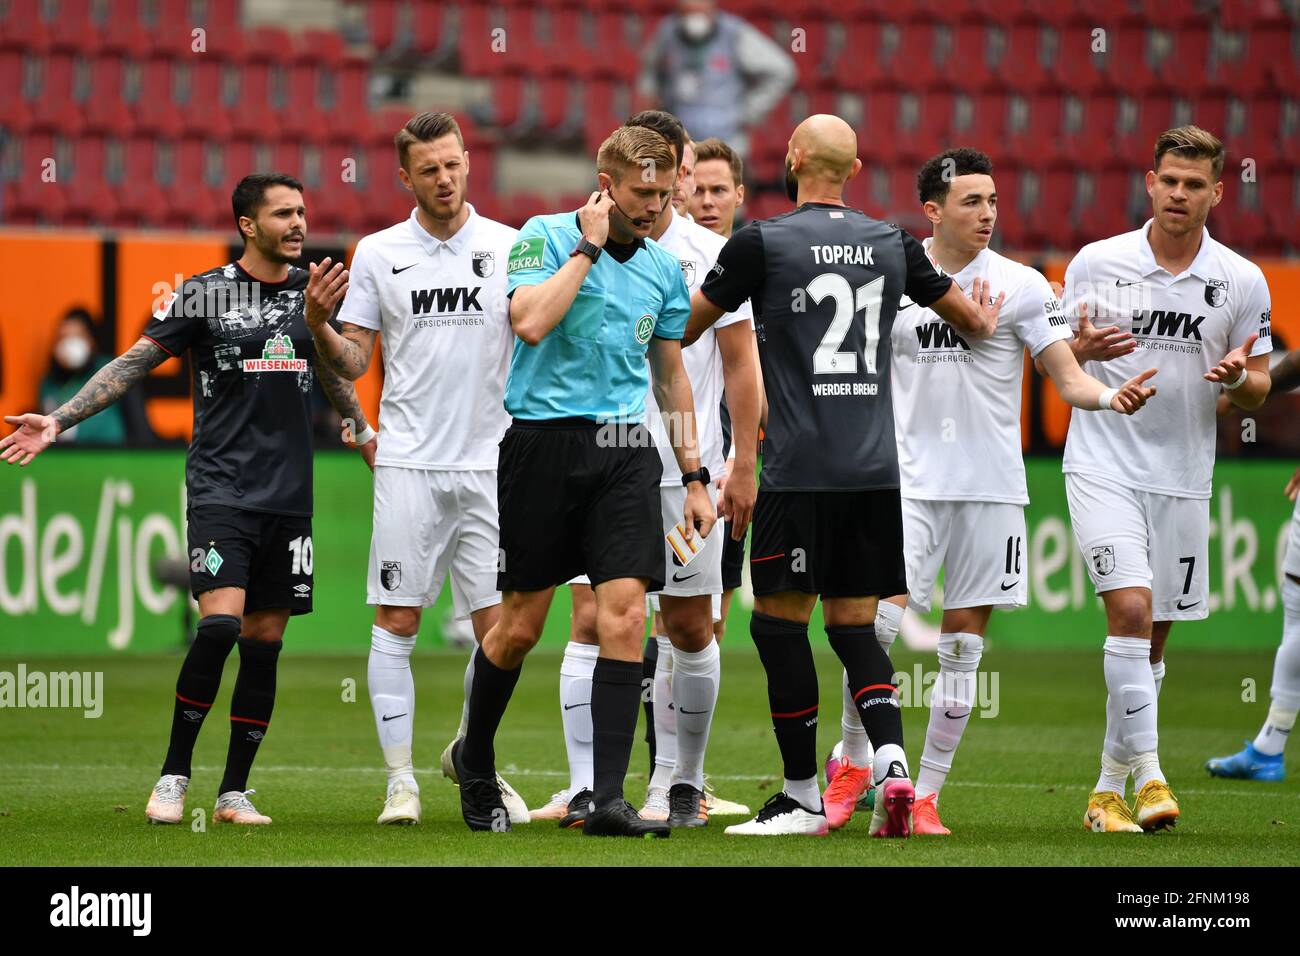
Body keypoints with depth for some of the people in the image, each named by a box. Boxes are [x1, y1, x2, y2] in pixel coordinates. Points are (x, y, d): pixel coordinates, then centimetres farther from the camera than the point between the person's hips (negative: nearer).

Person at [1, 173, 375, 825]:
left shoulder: (312, 290, 10)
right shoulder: (203, 294, -4)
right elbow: (133, 363, -3)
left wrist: (366, 436, 23)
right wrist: (57, 421, -10)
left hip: (289, 496, 5)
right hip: (221, 489, -5)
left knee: (265, 643, 4)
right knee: (219, 625, -19)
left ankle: (235, 792, 11)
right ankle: (173, 778, -7)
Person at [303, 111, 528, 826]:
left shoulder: (511, 247, 5)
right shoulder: (377, 254, 6)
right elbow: (354, 362, 9)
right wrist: (318, 327, -10)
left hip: (490, 464, 1)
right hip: (409, 464, -1)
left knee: (498, 626, 0)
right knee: (396, 620, -4)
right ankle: (401, 780, 2)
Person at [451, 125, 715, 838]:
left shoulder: (663, 270, 11)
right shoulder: (545, 237, -4)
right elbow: (531, 322, -22)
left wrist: (693, 476, 19)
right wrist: (589, 245, -14)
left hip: (624, 452, 4)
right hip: (543, 443, -4)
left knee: (624, 618, -11)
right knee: (521, 625, 4)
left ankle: (608, 800, -13)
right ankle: (474, 759, 30)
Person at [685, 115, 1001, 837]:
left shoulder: (763, 243, -5)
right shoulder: (894, 244, 9)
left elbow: (684, 329, 6)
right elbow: (974, 322, 24)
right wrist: (988, 320, 48)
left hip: (800, 472, -5)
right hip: (875, 472, 5)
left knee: (780, 621, 3)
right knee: (853, 624, 11)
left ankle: (804, 797, 4)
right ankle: (892, 761, -10)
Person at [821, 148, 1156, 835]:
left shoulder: (1022, 286, 0)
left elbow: (1067, 377, -3)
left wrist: (1110, 396, -23)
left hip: (991, 487, 0)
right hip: (909, 481, 0)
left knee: (964, 645, 2)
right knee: (875, 620, -15)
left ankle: (925, 797, 11)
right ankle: (853, 762, 6)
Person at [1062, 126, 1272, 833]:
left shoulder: (1242, 281, 1)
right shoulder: (1096, 263, -2)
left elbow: (1255, 393, 8)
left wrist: (1238, 377, -16)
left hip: (1183, 477, 3)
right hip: (1103, 464, -3)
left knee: (1152, 639, 7)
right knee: (1130, 608, -20)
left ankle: (1109, 789, 19)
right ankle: (1149, 776, -20)